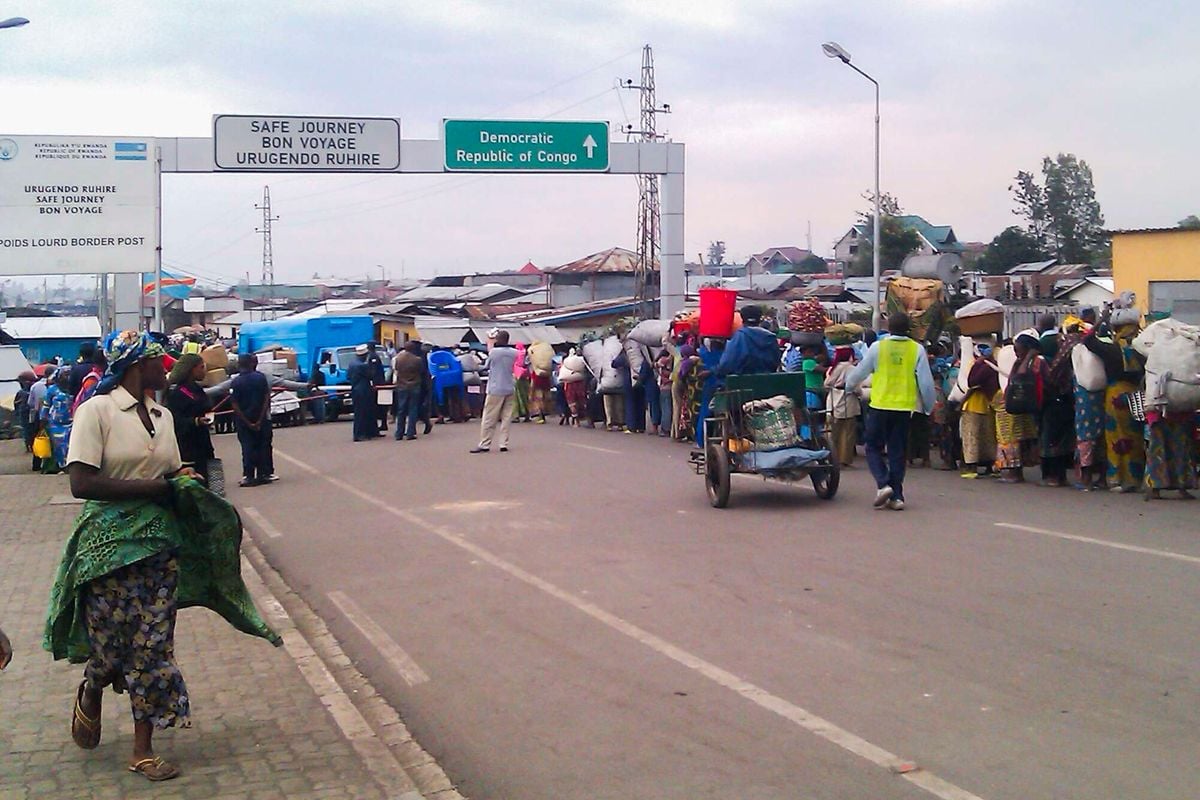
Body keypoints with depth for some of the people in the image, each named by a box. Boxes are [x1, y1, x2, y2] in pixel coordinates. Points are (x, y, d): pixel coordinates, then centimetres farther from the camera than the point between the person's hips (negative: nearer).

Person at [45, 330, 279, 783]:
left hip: (161, 544, 6)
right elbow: (81, 483, -18)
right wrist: (153, 488, -18)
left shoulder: (162, 415, 11)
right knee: (110, 643, 2)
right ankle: (90, 698, 38)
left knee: (153, 646, 5)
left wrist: (185, 483, -1)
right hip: (110, 544, -6)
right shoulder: (97, 410, -10)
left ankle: (143, 751, 13)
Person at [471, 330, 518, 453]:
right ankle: (504, 444, 6)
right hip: (510, 389, 4)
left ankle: (484, 444, 3)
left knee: (489, 419, 2)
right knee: (506, 418, 8)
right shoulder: (515, 353, -1)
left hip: (496, 389, -4)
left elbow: (487, 366, 4)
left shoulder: (493, 352, -11)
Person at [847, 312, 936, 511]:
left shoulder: (877, 347, -5)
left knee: (874, 447, 11)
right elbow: (926, 382, -1)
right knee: (897, 452, 10)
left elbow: (861, 371, 7)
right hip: (904, 407, 2)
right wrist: (928, 406, 14)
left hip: (880, 406, -2)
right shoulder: (917, 349, -2)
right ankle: (896, 496, 8)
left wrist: (850, 385, 28)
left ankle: (883, 484, -8)